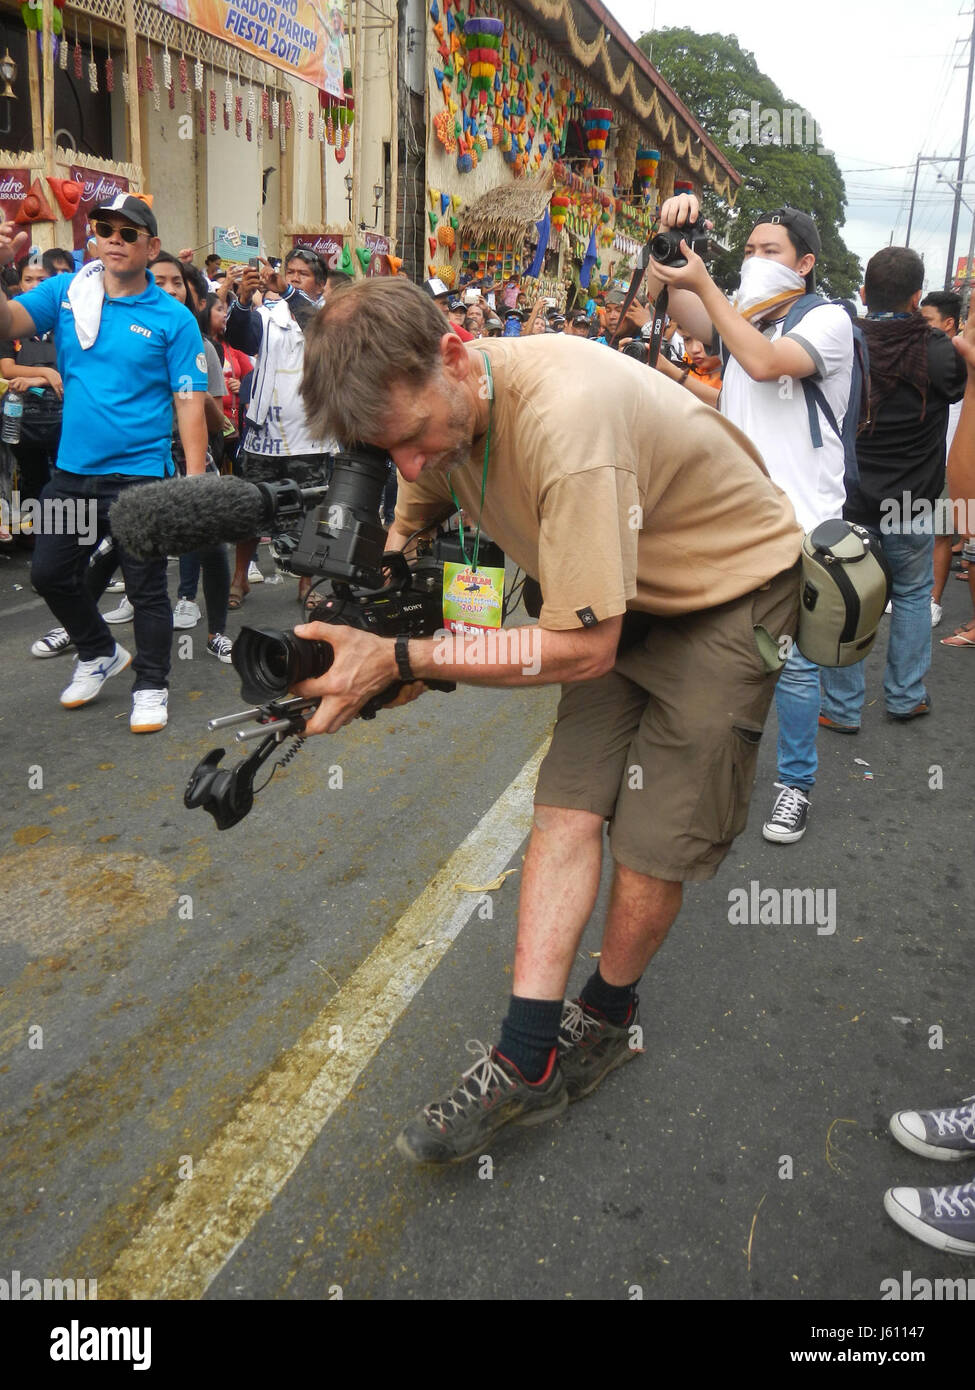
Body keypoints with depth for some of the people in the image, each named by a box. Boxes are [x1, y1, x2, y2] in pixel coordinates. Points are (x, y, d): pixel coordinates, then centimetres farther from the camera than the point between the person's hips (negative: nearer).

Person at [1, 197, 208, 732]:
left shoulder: (173, 319, -5)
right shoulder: (65, 293, 4)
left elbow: (189, 403, -7)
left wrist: (194, 482, -15)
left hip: (139, 474, -4)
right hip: (72, 469, 5)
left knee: (145, 587, 3)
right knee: (50, 574, 13)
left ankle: (151, 686, 21)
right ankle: (99, 653, 37)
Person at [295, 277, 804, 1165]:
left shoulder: (565, 418, -38)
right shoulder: (433, 403, -11)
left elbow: (585, 648, -33)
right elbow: (413, 525, 9)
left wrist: (402, 658, -33)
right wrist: (374, 626, -10)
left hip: (730, 592, -7)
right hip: (623, 598, 7)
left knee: (653, 841, -4)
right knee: (568, 808, -2)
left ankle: (608, 1018, 24)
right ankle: (528, 1062, 4)